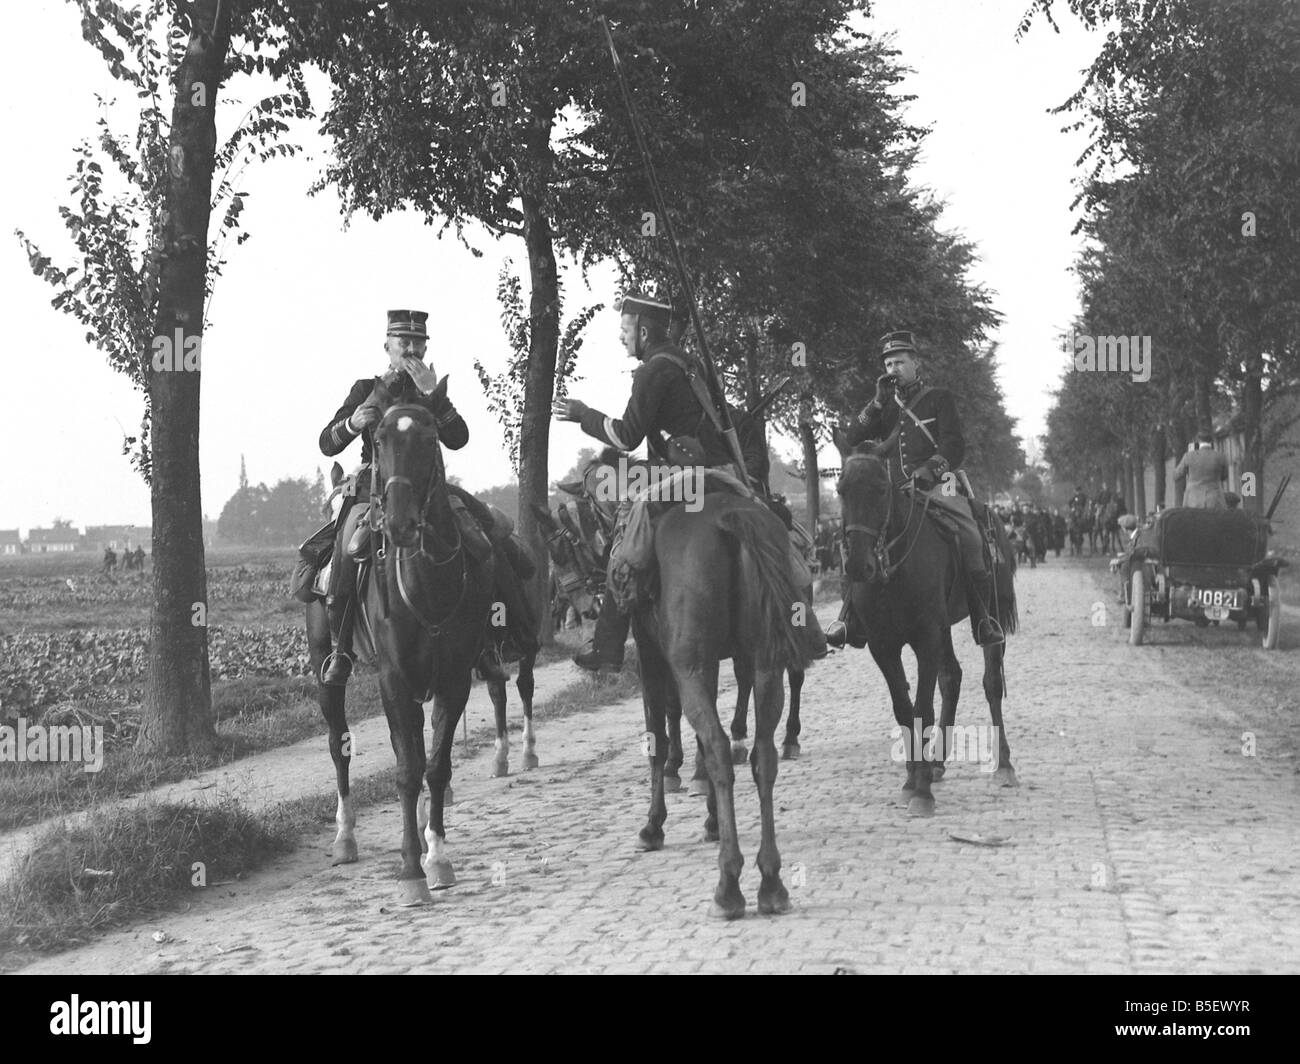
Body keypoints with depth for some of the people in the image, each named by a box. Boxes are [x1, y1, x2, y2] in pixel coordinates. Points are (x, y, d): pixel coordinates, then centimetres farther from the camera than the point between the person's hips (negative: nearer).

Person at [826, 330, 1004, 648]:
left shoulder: (939, 398, 10)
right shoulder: (886, 407, 22)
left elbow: (954, 445, -1)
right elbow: (855, 440, 10)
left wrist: (931, 469, -19)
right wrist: (878, 402, 2)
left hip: (937, 487, -4)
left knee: (970, 539, -24)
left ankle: (985, 620, -18)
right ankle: (849, 619, -10)